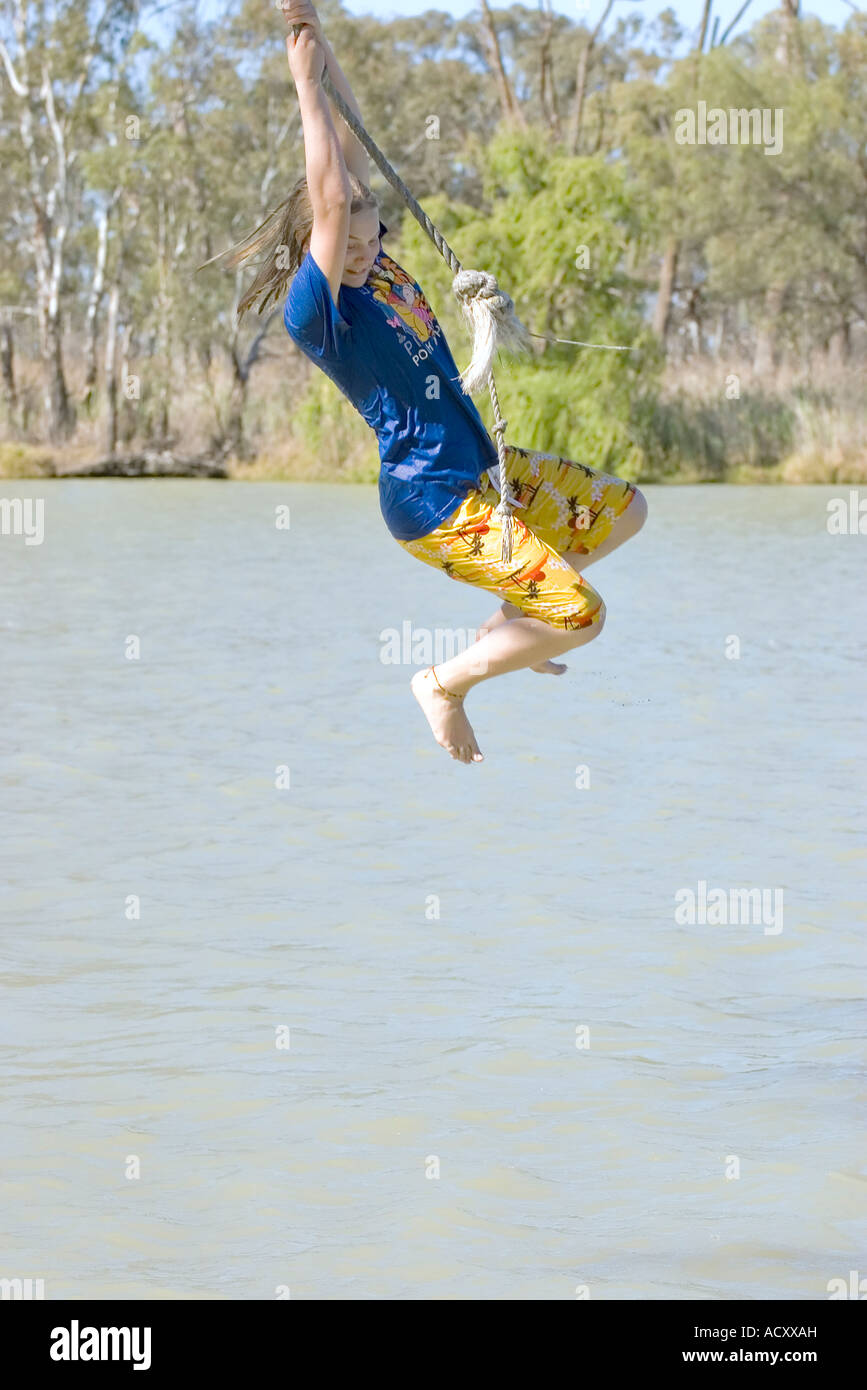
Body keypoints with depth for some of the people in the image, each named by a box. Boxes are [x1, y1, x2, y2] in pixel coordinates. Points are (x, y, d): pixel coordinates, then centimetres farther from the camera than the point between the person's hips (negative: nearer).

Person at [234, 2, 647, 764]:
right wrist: (306, 82, -29)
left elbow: (352, 141, 1)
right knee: (581, 617, -12)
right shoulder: (314, 313, -22)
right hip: (433, 502, -10)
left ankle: (508, 623, 27)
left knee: (623, 511, 19)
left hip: (482, 466, 10)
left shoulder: (373, 259, 1)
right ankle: (445, 683, 8)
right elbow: (331, 199, -33)